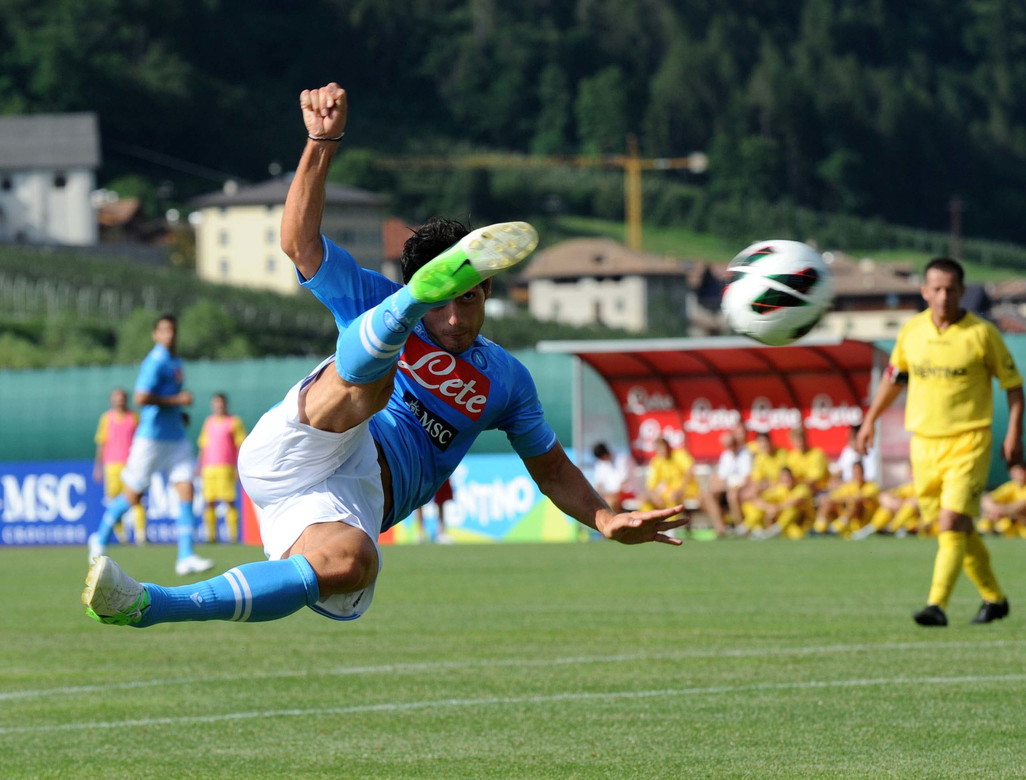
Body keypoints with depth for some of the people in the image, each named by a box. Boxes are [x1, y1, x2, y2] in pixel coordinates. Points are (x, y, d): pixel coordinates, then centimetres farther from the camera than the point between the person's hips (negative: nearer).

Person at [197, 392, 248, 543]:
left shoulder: (234, 422, 4)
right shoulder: (209, 422, 18)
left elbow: (240, 446, 0)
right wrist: (200, 467, 15)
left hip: (226, 467, -5)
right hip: (209, 467, 5)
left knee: (228, 501, -10)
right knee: (209, 502, -2)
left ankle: (233, 535, -11)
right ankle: (211, 534, -1)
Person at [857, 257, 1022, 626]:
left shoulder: (982, 333, -7)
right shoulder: (911, 331, 5)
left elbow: (1013, 383, 1)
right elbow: (894, 377, 20)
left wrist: (1014, 434, -7)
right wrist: (870, 421, 19)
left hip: (968, 442, -5)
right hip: (924, 442, 5)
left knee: (952, 525, -16)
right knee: (959, 530, 11)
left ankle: (937, 605, -21)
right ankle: (994, 598, 26)